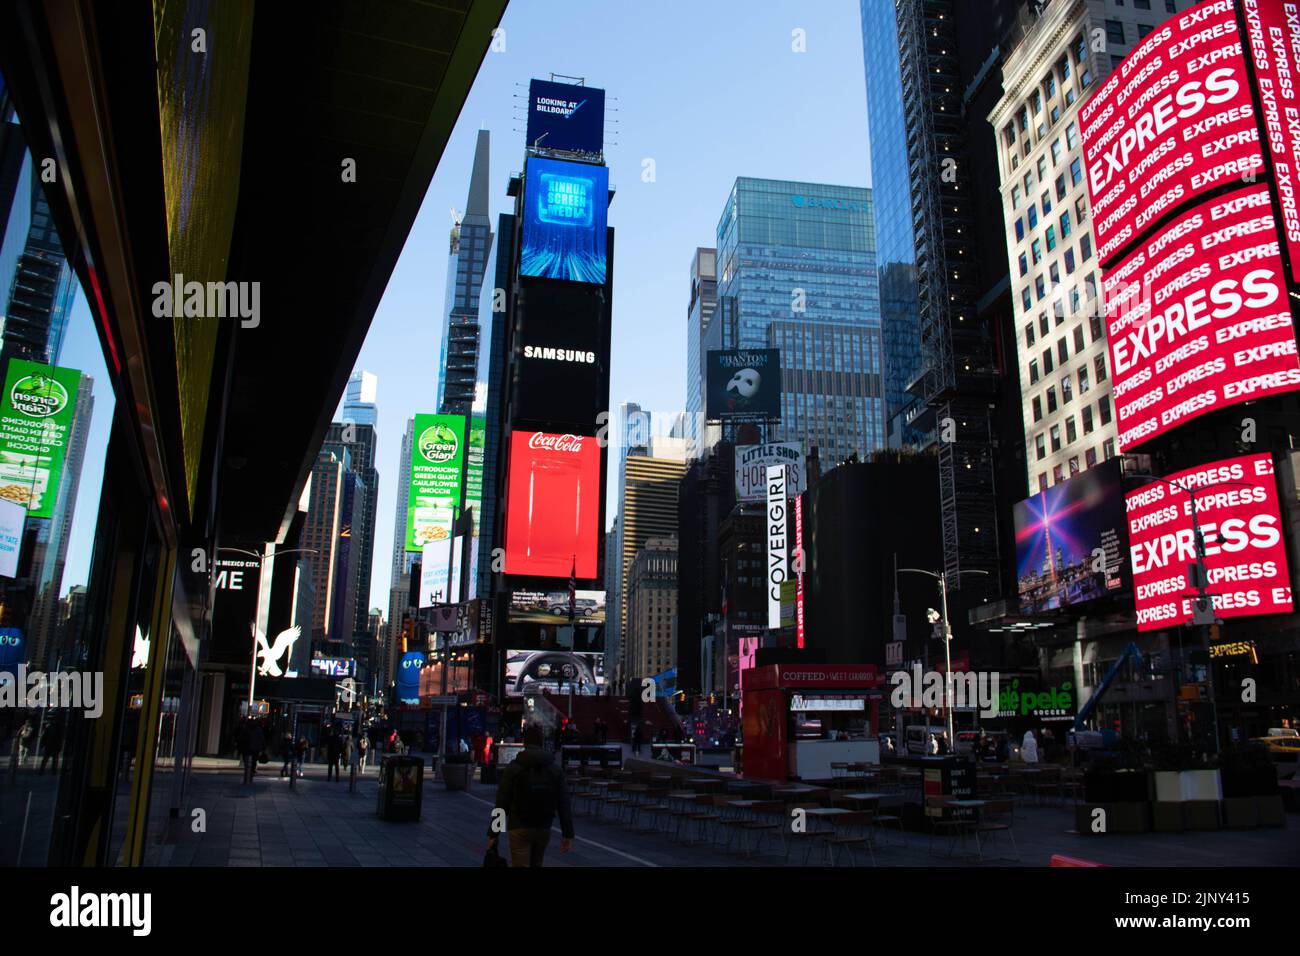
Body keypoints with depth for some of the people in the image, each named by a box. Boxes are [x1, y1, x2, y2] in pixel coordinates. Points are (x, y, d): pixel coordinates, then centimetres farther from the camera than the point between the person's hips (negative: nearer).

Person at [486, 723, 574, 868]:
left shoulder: (514, 767, -6)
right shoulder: (555, 768, 1)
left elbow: (501, 803, -9)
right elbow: (564, 804, -1)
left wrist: (493, 833, -3)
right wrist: (567, 834, 3)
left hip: (519, 829, -3)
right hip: (543, 829, 3)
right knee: (536, 864, 20)